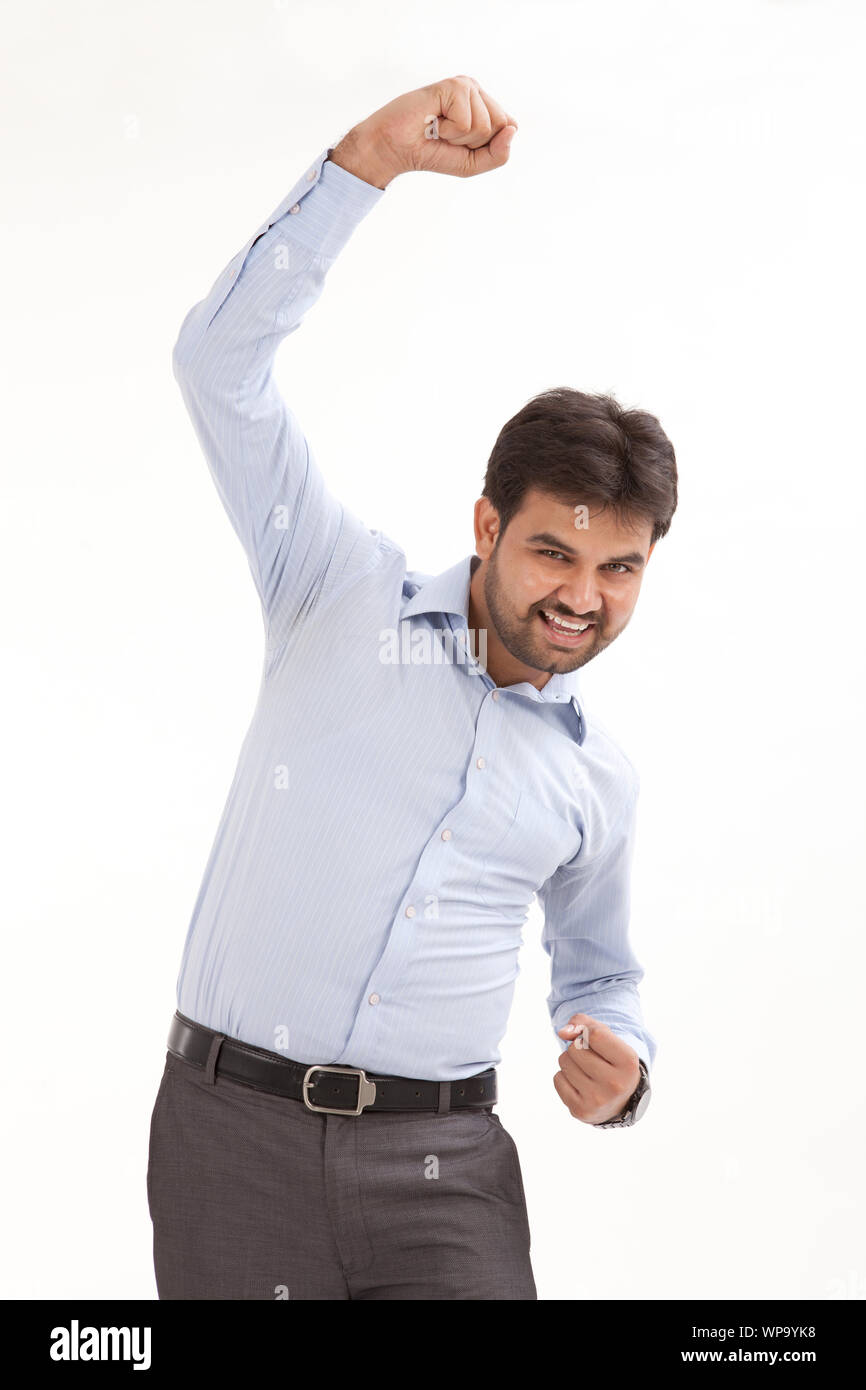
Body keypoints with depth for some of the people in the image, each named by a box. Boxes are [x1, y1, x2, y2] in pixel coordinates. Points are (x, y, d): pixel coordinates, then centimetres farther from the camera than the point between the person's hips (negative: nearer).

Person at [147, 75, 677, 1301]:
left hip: (440, 1165, 2)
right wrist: (373, 156, -16)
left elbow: (600, 970, 25)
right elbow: (222, 359, -7)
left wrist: (621, 1067, 1)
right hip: (234, 1128, -2)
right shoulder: (347, 598, 2)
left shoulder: (600, 781, 10)